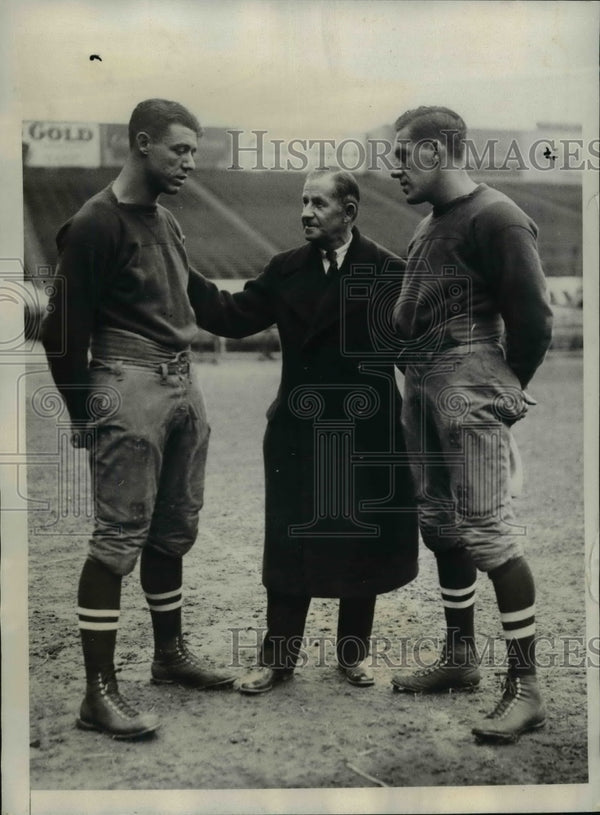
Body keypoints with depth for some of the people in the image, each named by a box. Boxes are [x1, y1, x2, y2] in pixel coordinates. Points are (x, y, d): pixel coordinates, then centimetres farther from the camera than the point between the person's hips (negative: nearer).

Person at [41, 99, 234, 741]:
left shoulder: (166, 223, 16)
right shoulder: (95, 224, -9)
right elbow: (64, 331, -9)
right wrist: (86, 416, -4)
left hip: (183, 382, 8)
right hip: (129, 386, -8)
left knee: (174, 532, 14)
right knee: (119, 539, -7)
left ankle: (170, 654, 29)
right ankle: (98, 693, -1)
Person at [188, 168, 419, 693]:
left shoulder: (386, 271, -5)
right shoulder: (286, 270, 3)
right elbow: (234, 316, -1)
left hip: (366, 434, -2)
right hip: (299, 432, 2)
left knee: (362, 544, 10)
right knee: (291, 545, 7)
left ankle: (354, 653, 29)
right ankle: (278, 657, 21)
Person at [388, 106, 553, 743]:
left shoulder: (493, 217, -10)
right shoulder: (429, 224, 17)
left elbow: (532, 318, -11)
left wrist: (507, 388, -1)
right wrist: (411, 373, 13)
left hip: (468, 393, -9)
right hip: (421, 389, 9)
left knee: (487, 533, -10)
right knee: (440, 528, 13)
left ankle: (525, 686, -3)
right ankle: (459, 658, 25)